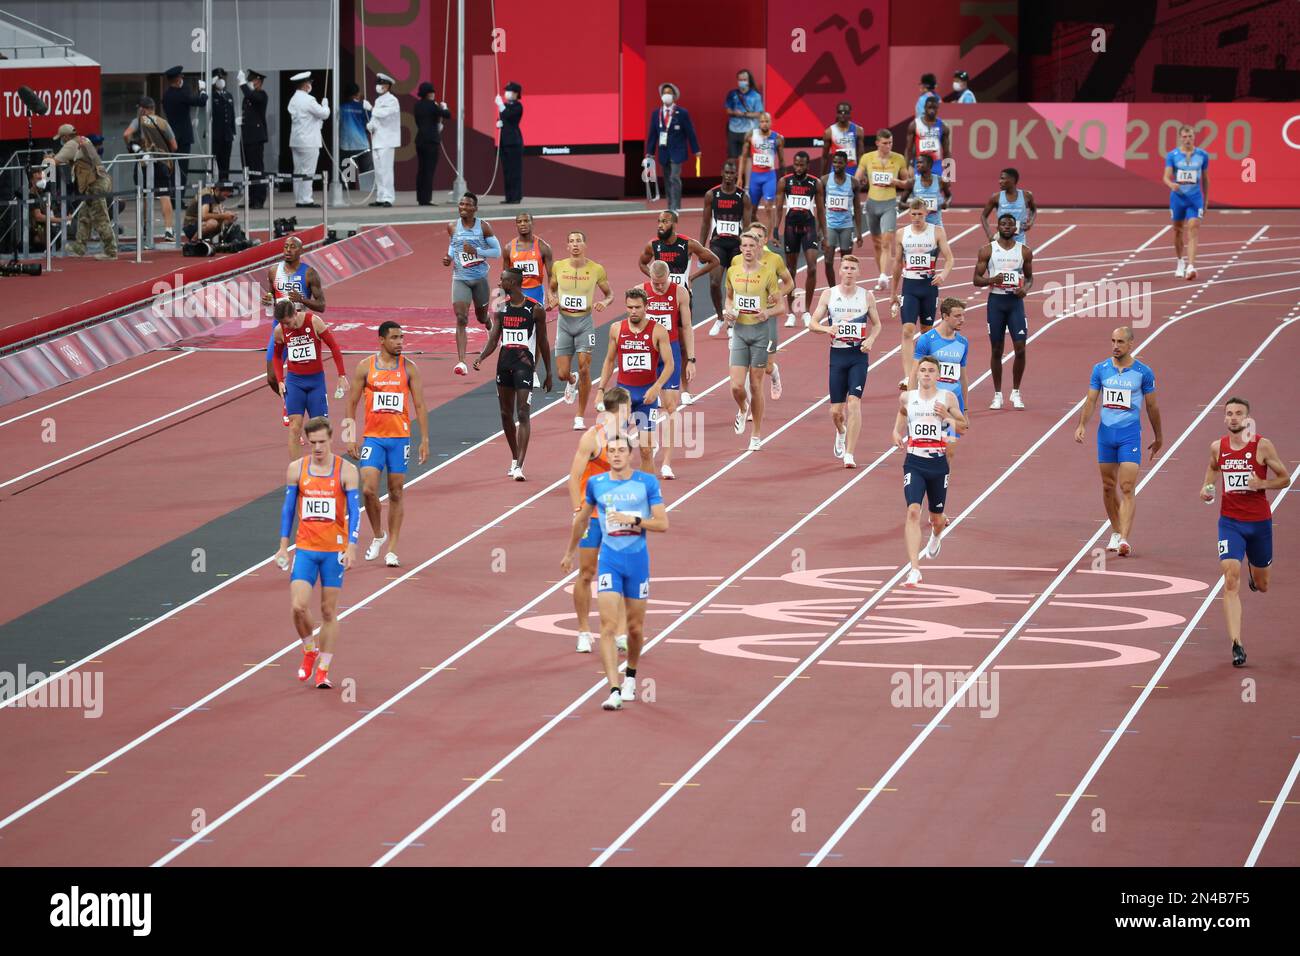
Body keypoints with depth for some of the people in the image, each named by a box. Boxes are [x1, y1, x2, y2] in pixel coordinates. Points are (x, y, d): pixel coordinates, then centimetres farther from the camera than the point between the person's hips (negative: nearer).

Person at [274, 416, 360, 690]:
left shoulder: (346, 470, -4)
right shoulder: (296, 469, 2)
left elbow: (354, 511, -4)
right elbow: (288, 509, 9)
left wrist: (352, 547, -15)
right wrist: (283, 546, 6)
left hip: (334, 549, -1)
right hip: (305, 547, 1)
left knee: (329, 611, 3)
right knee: (298, 606, -12)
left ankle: (323, 670, 13)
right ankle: (309, 650, 16)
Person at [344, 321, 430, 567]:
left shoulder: (409, 368, 2)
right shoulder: (365, 367, 0)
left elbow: (420, 406, 3)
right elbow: (352, 403, 5)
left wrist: (425, 440, -2)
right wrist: (351, 438, 0)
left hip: (400, 438, 1)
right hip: (373, 437, -1)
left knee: (396, 492, 4)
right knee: (368, 489, -12)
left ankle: (392, 549, 12)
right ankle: (377, 536, 13)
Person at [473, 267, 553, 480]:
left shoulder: (535, 309, -5)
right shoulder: (501, 309, 7)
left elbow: (543, 343, 2)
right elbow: (493, 339, 4)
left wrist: (548, 373, 6)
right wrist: (481, 358, -16)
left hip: (525, 364, -5)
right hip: (504, 364, 5)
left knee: (523, 414, -13)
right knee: (506, 414, 12)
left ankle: (519, 466, -19)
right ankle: (515, 459, 28)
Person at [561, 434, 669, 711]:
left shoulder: (647, 482, -3)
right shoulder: (596, 483, 3)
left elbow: (663, 523, -6)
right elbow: (582, 518, 18)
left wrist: (631, 519, -19)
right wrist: (569, 553, 25)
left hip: (637, 560, 0)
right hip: (609, 561, 0)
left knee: (635, 627, 11)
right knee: (608, 626, -13)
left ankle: (630, 677, 38)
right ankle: (614, 691, -19)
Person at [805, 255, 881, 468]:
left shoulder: (866, 296, 3)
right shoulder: (828, 295, 3)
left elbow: (877, 324, 14)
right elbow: (812, 323, 5)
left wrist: (870, 339, -7)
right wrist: (826, 329, -17)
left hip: (859, 355, -1)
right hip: (837, 354, 1)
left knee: (854, 403, -16)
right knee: (836, 410, 5)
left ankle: (849, 454, -15)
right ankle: (841, 432, 42)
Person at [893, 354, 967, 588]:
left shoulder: (946, 398, -1)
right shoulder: (907, 398, 3)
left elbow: (962, 428, 3)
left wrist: (947, 416, -16)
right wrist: (897, 434, 2)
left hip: (938, 463, 0)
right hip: (914, 462, 0)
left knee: (936, 517, 15)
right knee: (913, 511, -19)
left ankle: (936, 534, 57)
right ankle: (914, 570, -23)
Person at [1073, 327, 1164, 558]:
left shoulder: (1143, 372, -3)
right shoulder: (1100, 369, 3)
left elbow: (1151, 406, 5)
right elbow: (1091, 400, 4)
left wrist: (1158, 436, 12)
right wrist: (1082, 425, -10)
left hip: (1130, 433, -3)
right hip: (1106, 432, 4)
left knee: (1127, 489, -12)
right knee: (1108, 487, 11)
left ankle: (1124, 539, -20)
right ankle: (1115, 533, 27)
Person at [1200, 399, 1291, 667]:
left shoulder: (1262, 446, -9)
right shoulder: (1217, 447, 0)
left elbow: (1285, 479, -2)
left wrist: (1262, 484, -20)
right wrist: (1207, 487, 3)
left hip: (1259, 522, 0)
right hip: (1230, 521, 0)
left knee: (1261, 585, 16)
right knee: (1231, 581, -17)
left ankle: (1254, 570, 55)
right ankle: (1236, 645, -18)